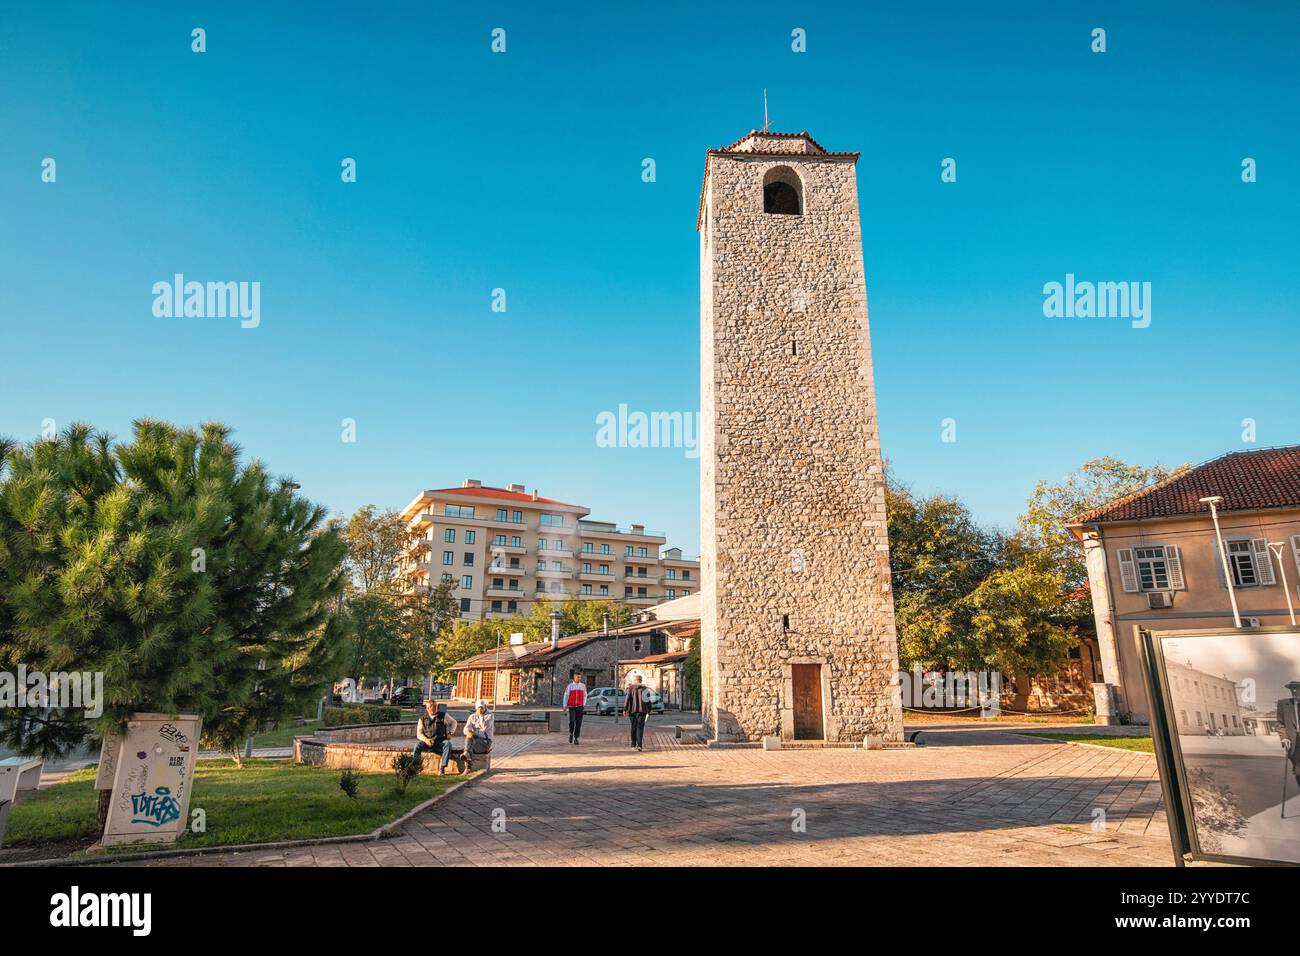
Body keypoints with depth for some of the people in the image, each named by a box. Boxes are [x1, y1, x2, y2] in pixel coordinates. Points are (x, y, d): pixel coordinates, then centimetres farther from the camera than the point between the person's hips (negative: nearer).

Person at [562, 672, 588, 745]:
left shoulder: (583, 686, 4)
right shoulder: (570, 686, 0)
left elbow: (585, 696, 10)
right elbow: (566, 696, 3)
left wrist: (584, 705, 1)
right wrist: (565, 706, -1)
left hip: (580, 707, 1)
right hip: (572, 707, -1)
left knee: (578, 723, -1)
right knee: (572, 721, -14)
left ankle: (576, 738, 9)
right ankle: (571, 734, 12)